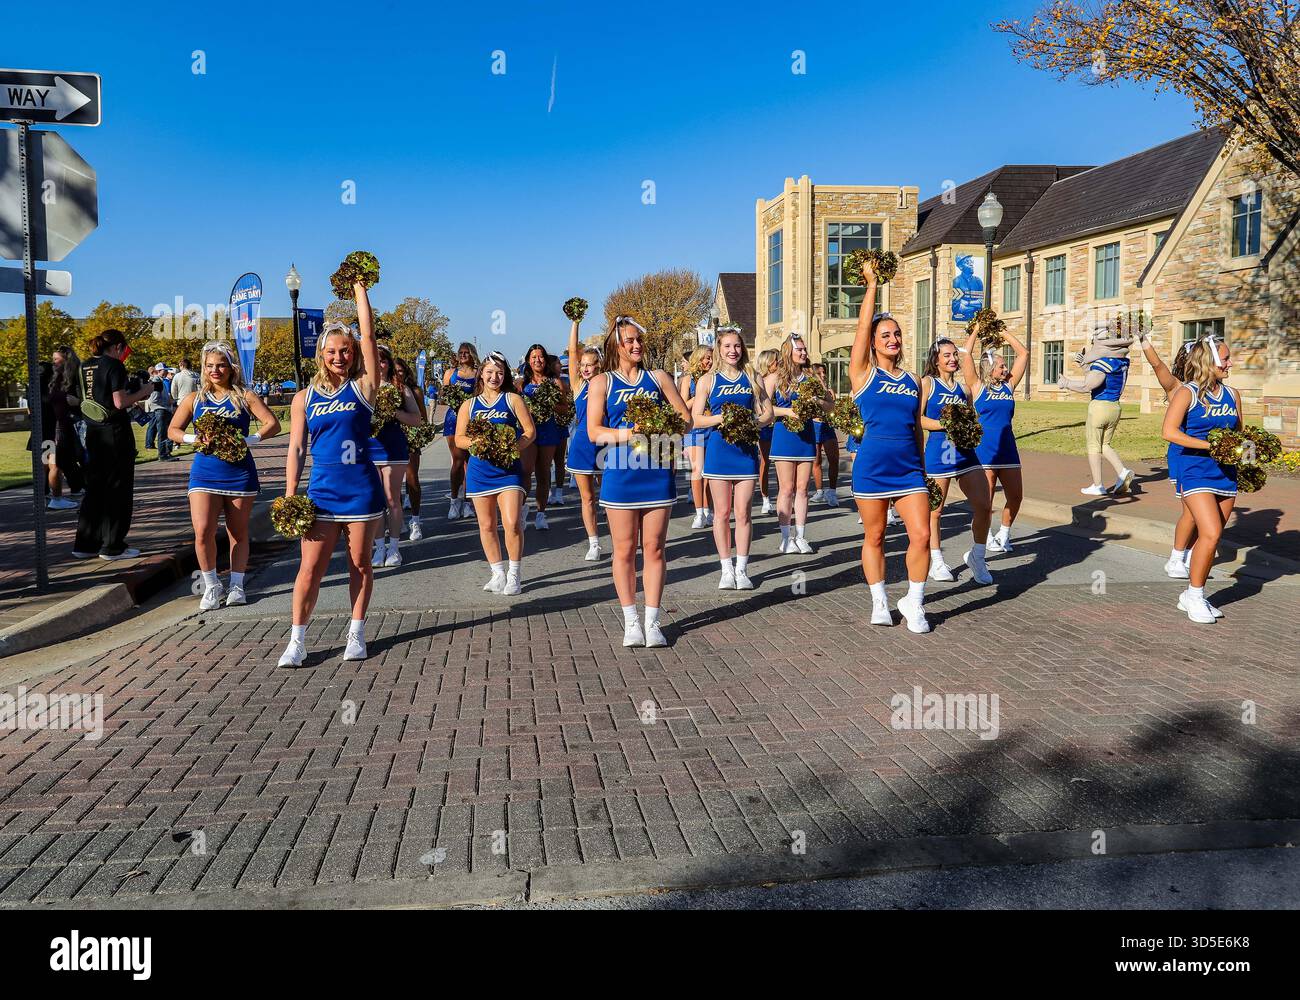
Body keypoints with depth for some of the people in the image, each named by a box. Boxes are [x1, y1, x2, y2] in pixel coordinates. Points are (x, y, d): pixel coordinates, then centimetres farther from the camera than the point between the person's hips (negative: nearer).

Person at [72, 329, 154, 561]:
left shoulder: (86, 366, 12)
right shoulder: (114, 365, -12)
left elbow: (93, 397, 18)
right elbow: (120, 402, -18)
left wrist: (131, 393, 17)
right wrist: (143, 391, -4)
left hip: (93, 432, 8)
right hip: (115, 431, -8)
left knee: (94, 487, 14)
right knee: (118, 489, 1)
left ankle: (85, 544, 16)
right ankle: (113, 547, 5)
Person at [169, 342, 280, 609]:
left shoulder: (245, 397, 2)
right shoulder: (195, 399, 8)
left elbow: (273, 424, -5)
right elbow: (172, 430, 9)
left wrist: (249, 440, -19)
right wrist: (192, 438, -11)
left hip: (240, 473, -1)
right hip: (205, 473, 1)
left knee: (238, 533, 8)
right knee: (203, 531, -11)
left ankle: (236, 586, 19)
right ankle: (211, 586, 6)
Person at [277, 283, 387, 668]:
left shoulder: (362, 388, 1)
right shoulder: (304, 398, 6)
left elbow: (368, 336, -7)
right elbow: (296, 450, 6)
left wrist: (359, 287, -5)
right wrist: (290, 497, 1)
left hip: (362, 489, -1)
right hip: (322, 490, 1)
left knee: (360, 564, 8)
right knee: (310, 567, 1)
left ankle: (356, 633, 21)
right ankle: (297, 641, 9)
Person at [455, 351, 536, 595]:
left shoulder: (513, 399, 5)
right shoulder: (469, 405, 10)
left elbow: (530, 431, 2)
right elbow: (459, 439, 7)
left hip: (508, 468, -3)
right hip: (480, 469, 3)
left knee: (512, 523, -12)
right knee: (487, 525, 7)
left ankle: (514, 575, 3)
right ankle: (498, 573, 20)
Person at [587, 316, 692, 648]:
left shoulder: (658, 377, 11)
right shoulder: (601, 383, 5)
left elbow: (685, 418, 9)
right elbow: (594, 432, -4)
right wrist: (630, 434, -18)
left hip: (658, 471, 2)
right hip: (620, 473, -1)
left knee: (654, 548, 4)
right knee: (625, 549, 4)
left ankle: (652, 621, 11)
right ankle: (631, 622, 13)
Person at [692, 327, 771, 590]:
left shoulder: (753, 378, 9)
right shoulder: (708, 380, 3)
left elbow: (767, 413, 9)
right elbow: (695, 419, -1)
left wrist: (753, 423, -11)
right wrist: (721, 418, -16)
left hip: (746, 449, 1)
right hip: (719, 449, -1)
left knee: (743, 512, 2)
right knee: (722, 512, 3)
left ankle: (742, 569, 10)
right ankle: (727, 569, 13)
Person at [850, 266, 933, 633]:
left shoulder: (913, 381, 12)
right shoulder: (864, 372, 0)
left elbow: (917, 427, 17)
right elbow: (863, 326, -8)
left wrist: (922, 468, 17)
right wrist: (872, 284, -4)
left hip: (908, 467, 4)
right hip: (872, 466, -4)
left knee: (922, 535, -4)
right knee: (874, 537, 6)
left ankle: (913, 603, 12)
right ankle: (879, 602, 21)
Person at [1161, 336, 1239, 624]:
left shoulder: (1232, 394, 12)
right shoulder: (1187, 393, -6)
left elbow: (1239, 433, 21)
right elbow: (1169, 432, -15)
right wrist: (1210, 446, -19)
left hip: (1226, 474, 6)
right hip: (1196, 471, -6)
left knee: (1210, 538, 8)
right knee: (1210, 533, -17)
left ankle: (1191, 596, 20)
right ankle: (1195, 596, -1)